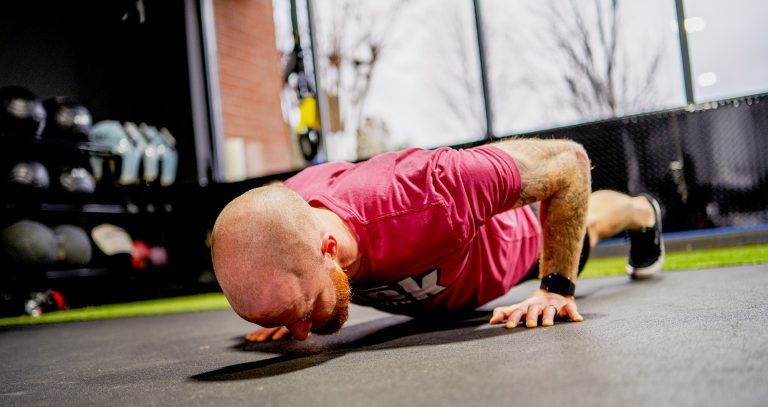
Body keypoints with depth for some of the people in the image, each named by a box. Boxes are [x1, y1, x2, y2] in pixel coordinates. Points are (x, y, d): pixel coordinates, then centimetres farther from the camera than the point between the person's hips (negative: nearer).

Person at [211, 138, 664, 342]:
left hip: (516, 230, -3)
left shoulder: (429, 199, -55)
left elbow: (569, 160, -38)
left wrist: (558, 289, -36)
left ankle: (643, 212, 69)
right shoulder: (282, 218, -38)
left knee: (583, 228, 33)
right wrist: (290, 314, -19)